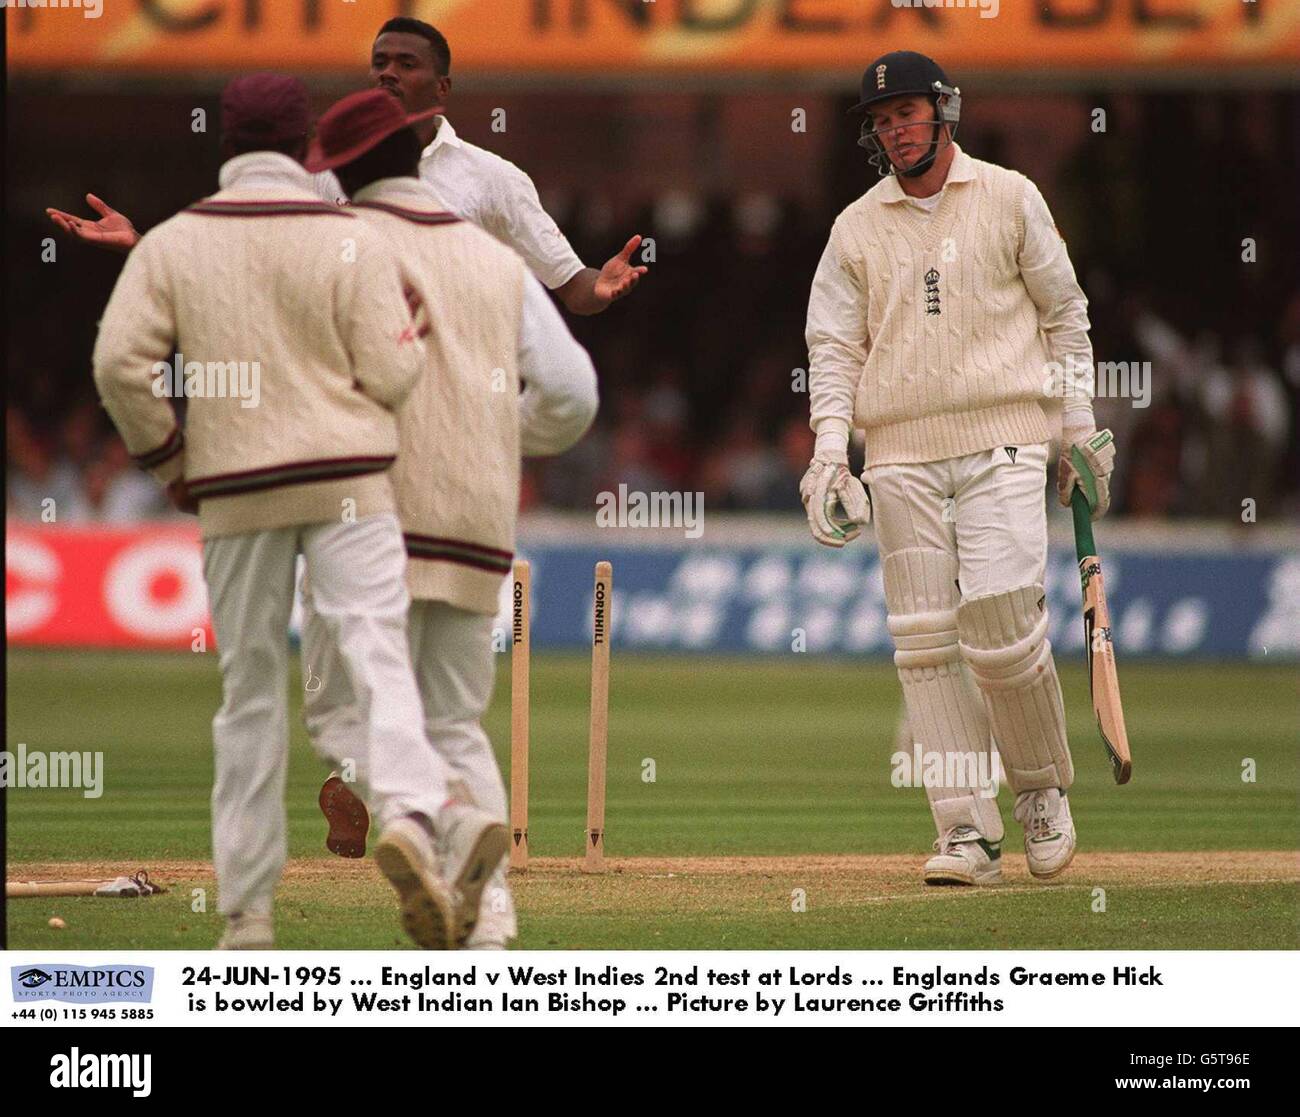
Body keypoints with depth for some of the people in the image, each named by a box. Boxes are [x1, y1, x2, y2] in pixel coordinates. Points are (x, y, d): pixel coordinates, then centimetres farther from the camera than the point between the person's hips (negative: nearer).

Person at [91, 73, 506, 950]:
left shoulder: (172, 244, 4)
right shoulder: (352, 242, -1)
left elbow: (121, 359, -5)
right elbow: (389, 376, -6)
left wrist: (167, 458, 7)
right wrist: (413, 329, 16)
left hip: (233, 489, 2)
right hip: (348, 478, -2)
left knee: (250, 689, 9)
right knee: (376, 654, -11)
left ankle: (247, 916, 9)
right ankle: (415, 812, -40)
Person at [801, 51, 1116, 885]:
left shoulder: (1010, 199, 8)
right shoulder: (857, 228, 13)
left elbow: (1065, 314, 12)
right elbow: (834, 345, 10)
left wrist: (1080, 426, 7)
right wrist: (829, 452, -4)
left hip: (1001, 441, -3)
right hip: (900, 456, 3)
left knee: (1001, 624, -15)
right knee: (926, 644, -4)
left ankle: (1043, 787, 8)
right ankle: (969, 834, -4)